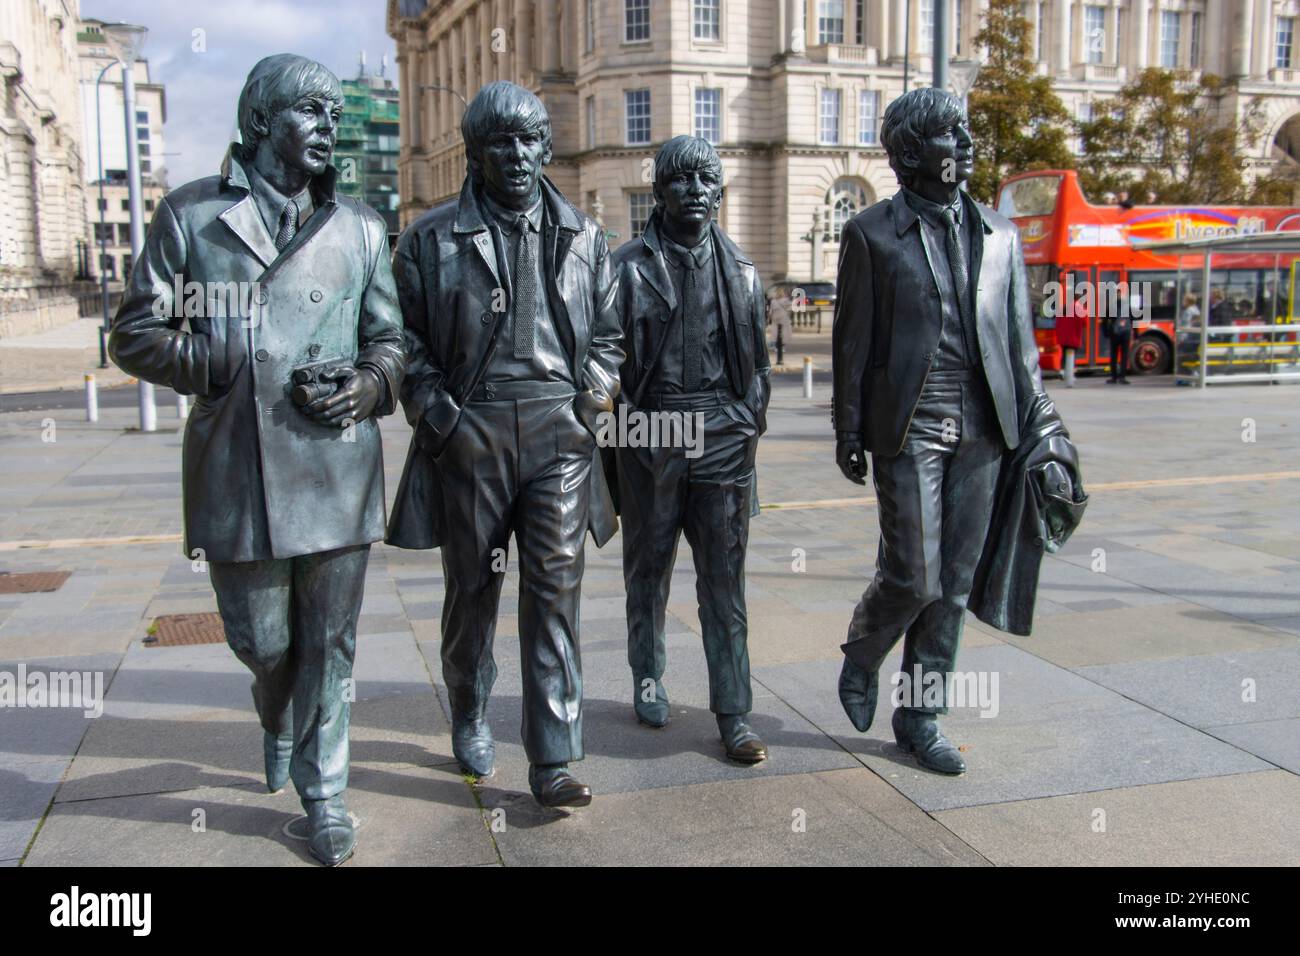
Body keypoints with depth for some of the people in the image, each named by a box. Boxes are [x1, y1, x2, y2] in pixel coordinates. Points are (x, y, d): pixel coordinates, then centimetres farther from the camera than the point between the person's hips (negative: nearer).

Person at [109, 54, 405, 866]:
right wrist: (214, 362, -10)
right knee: (263, 642, 11)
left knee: (329, 643, 7)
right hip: (236, 474, -1)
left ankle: (323, 790, 25)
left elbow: (390, 340, 16)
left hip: (337, 470, 1)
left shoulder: (360, 228, 12)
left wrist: (368, 385, -6)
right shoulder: (192, 214, 6)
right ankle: (278, 724, 45)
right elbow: (134, 335, 7)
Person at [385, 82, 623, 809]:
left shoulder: (583, 238, 10)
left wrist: (591, 400, 2)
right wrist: (436, 413, -8)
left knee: (556, 589, -5)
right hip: (469, 438, 0)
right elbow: (409, 340, 4)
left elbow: (607, 333, 16)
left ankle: (554, 761, 0)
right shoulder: (432, 239, 3)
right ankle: (469, 716, 36)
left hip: (559, 435, 1)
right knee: (473, 589, 11)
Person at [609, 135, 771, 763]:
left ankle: (734, 713, 5)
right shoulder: (629, 266, 1)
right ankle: (648, 680, 31)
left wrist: (750, 423, 9)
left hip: (723, 437, 2)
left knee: (725, 580, 1)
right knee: (648, 568, 12)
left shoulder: (739, 268, 10)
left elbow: (756, 358, 15)